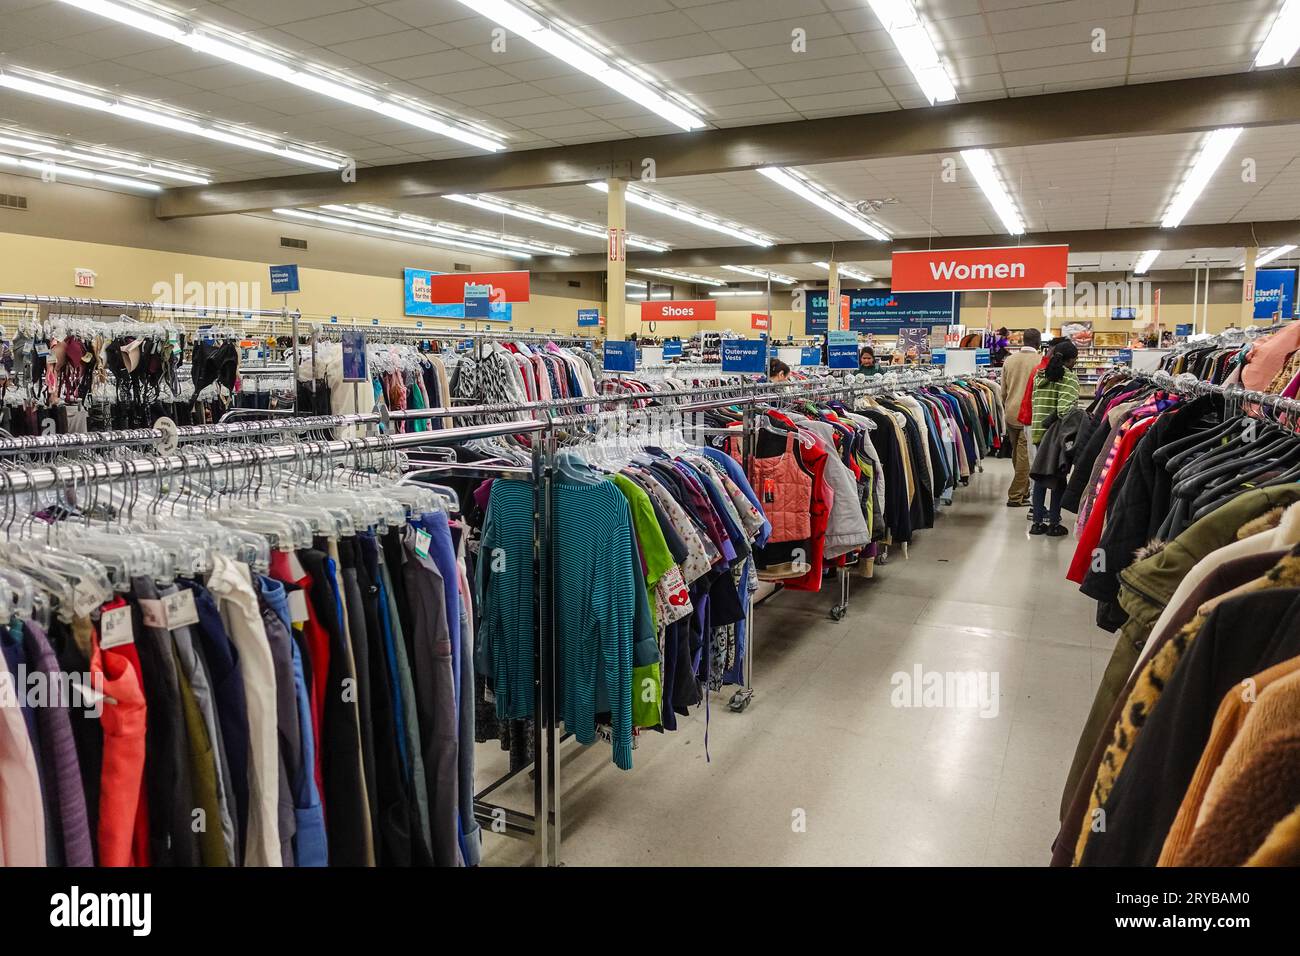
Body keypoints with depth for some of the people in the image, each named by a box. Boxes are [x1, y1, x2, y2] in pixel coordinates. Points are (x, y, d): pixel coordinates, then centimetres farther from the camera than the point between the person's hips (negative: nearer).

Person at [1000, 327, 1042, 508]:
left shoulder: (1009, 360, 6)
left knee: (1017, 454, 15)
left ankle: (1023, 490, 26)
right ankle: (1015, 496, -1)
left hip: (1011, 414, 5)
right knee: (1024, 455, -1)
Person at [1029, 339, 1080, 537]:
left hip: (1038, 431, 5)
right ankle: (1053, 523, 6)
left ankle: (1038, 522, 13)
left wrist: (1040, 422, 12)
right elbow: (1065, 408, -19)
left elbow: (1033, 404, 8)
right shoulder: (1070, 377, -9)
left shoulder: (1040, 375, 9)